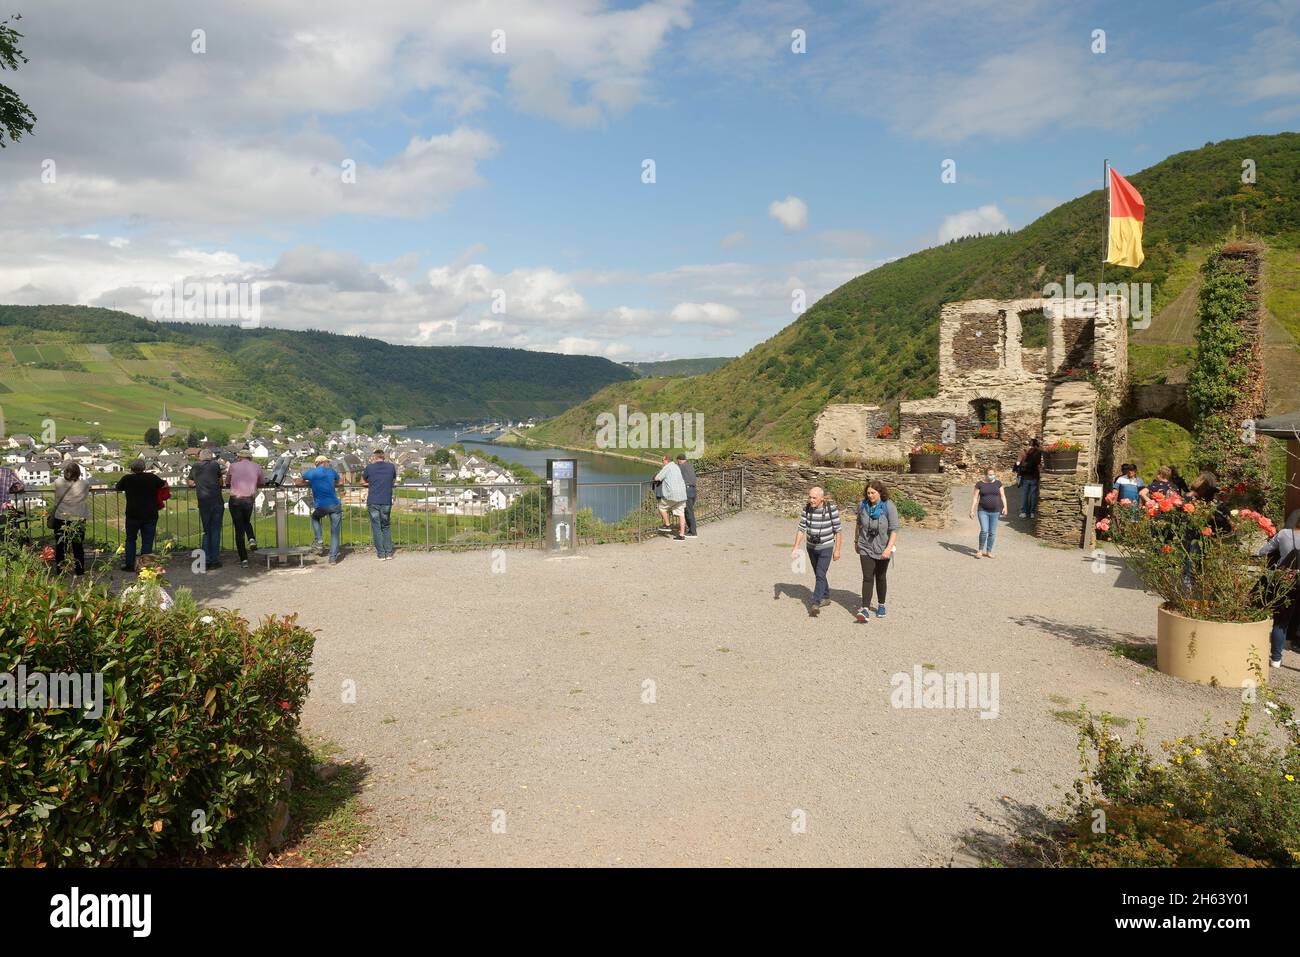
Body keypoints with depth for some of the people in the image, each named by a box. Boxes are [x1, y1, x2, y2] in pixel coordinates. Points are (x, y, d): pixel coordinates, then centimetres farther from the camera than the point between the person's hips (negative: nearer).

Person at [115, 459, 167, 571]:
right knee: (147, 541, 4)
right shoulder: (151, 477, -4)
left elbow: (117, 487, 16)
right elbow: (165, 485, 10)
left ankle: (129, 564, 13)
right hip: (150, 515, 0)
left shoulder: (127, 479, -3)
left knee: (130, 540, 14)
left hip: (133, 515, 0)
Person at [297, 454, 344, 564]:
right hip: (335, 505, 0)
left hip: (321, 506, 0)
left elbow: (299, 482, 21)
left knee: (315, 518, 34)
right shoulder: (331, 471, 11)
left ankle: (319, 541, 20)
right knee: (335, 533, 6)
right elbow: (341, 482, 26)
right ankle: (333, 557, 1)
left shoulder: (310, 472, 7)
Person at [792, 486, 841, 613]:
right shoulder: (806, 509, -9)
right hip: (811, 547, 4)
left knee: (820, 575, -14)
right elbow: (801, 529, -6)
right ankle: (826, 597, 35)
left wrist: (837, 550, -10)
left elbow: (837, 530, -11)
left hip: (826, 547, -4)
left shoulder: (832, 508, -18)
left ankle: (815, 603, -13)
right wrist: (796, 548, -12)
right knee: (818, 574, 17)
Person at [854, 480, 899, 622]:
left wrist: (889, 548, -24)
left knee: (880, 577, 14)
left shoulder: (889, 507, -14)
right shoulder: (862, 505, -3)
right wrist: (856, 541, 21)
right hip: (866, 548, 1)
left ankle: (881, 605, 33)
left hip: (882, 550, -1)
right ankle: (865, 610, -14)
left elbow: (894, 530, -16)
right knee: (867, 578, -8)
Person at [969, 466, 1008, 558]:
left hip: (995, 512, 2)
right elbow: (975, 497, -1)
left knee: (992, 532, 5)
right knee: (984, 530, -14)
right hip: (983, 511, -2)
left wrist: (1005, 507, -9)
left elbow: (1002, 496, 4)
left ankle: (989, 551, 17)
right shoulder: (980, 484, -2)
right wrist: (972, 510, -7)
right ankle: (981, 550, 2)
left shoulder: (998, 483, 3)